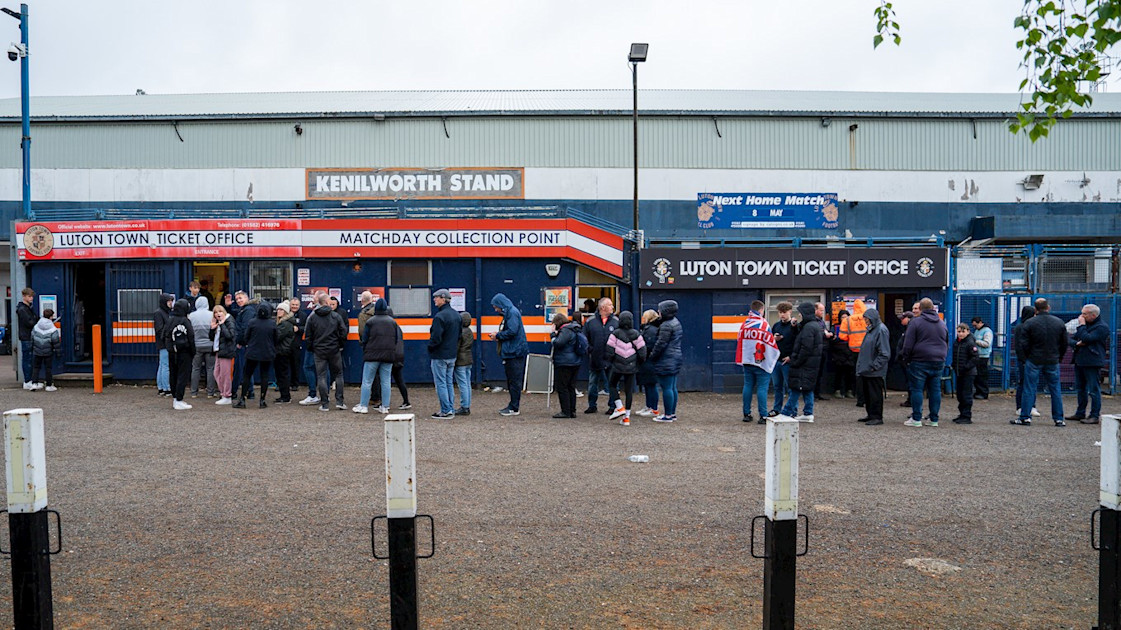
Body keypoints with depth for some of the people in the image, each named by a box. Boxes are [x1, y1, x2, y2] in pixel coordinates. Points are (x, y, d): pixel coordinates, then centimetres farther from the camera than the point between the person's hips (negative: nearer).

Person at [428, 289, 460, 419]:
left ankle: (446, 411, -1)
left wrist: (430, 347, -4)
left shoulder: (440, 316, -19)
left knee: (441, 383, -2)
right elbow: (459, 335, 15)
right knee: (449, 383, 14)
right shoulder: (456, 315, 10)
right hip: (452, 355, 9)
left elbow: (435, 337, -22)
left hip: (439, 356, -9)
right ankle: (451, 409, 18)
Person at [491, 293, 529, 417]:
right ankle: (513, 405, 21)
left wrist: (498, 336, -10)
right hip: (511, 352, 10)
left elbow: (512, 331, -22)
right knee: (511, 381, 14)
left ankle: (514, 408, 0)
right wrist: (499, 336, 8)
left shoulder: (512, 312, -13)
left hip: (515, 353, -10)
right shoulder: (508, 313, 17)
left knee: (515, 381, -5)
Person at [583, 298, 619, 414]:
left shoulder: (616, 321, 1)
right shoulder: (590, 321, 0)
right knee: (592, 384, 10)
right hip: (595, 359, 1)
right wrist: (589, 349, -5)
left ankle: (612, 406, 15)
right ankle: (592, 406, 22)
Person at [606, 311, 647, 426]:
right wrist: (641, 361, 18)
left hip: (618, 365, -2)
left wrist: (608, 361, 11)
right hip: (631, 366, 2)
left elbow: (609, 350, -5)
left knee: (612, 385, 17)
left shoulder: (615, 333, -7)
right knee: (629, 390, 6)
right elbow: (642, 351, 2)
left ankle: (620, 408, 1)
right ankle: (626, 417, 6)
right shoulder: (636, 334, -1)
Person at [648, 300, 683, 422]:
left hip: (666, 360, -10)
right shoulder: (676, 322, 14)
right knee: (673, 387, 14)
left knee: (667, 388, -5)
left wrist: (651, 356, -6)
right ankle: (673, 413, 21)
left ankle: (667, 415, -2)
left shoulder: (666, 326, -17)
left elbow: (660, 344, -17)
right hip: (676, 357, 10)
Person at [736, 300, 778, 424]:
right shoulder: (763, 324, -9)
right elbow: (771, 342, -7)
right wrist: (776, 354, 9)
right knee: (762, 388, -3)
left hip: (747, 361, 5)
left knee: (748, 386, 11)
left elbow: (739, 341, 13)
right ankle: (763, 416, -5)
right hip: (761, 362, -5)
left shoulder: (744, 324, 7)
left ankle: (747, 414, 15)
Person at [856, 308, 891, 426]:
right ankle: (870, 415, 24)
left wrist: (874, 366, -18)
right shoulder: (870, 329, 14)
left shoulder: (881, 330, -14)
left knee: (875, 394, -3)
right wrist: (862, 365, 15)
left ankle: (877, 417, 5)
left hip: (875, 372, -9)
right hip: (866, 370, 9)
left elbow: (884, 353, -18)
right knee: (867, 394, 15)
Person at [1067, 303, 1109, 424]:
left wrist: (1081, 325, -10)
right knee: (1081, 389, 14)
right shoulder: (1086, 325, 18)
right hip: (1080, 362, 9)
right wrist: (1076, 343, -6)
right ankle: (1080, 413, 23)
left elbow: (1086, 339, -21)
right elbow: (1070, 339, 17)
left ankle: (1095, 416, 0)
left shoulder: (1102, 327, -9)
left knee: (1094, 390, -5)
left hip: (1092, 363, -9)